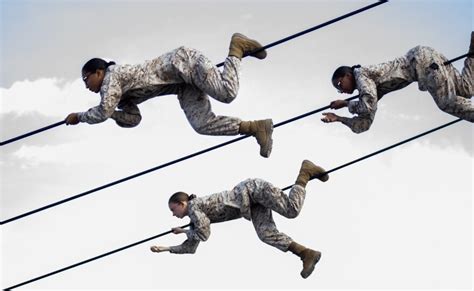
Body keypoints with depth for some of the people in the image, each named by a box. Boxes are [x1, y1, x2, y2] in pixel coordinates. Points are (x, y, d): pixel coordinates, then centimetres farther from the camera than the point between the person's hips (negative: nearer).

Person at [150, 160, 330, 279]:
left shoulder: (193, 206, -9)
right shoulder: (196, 217, 16)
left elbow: (204, 235, -17)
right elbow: (190, 247, 23)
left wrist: (184, 231, 2)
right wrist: (165, 249, 20)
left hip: (252, 188, -8)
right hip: (254, 203, 8)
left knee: (291, 210, -23)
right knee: (267, 234, -12)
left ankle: (305, 172, -2)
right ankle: (307, 254, -19)